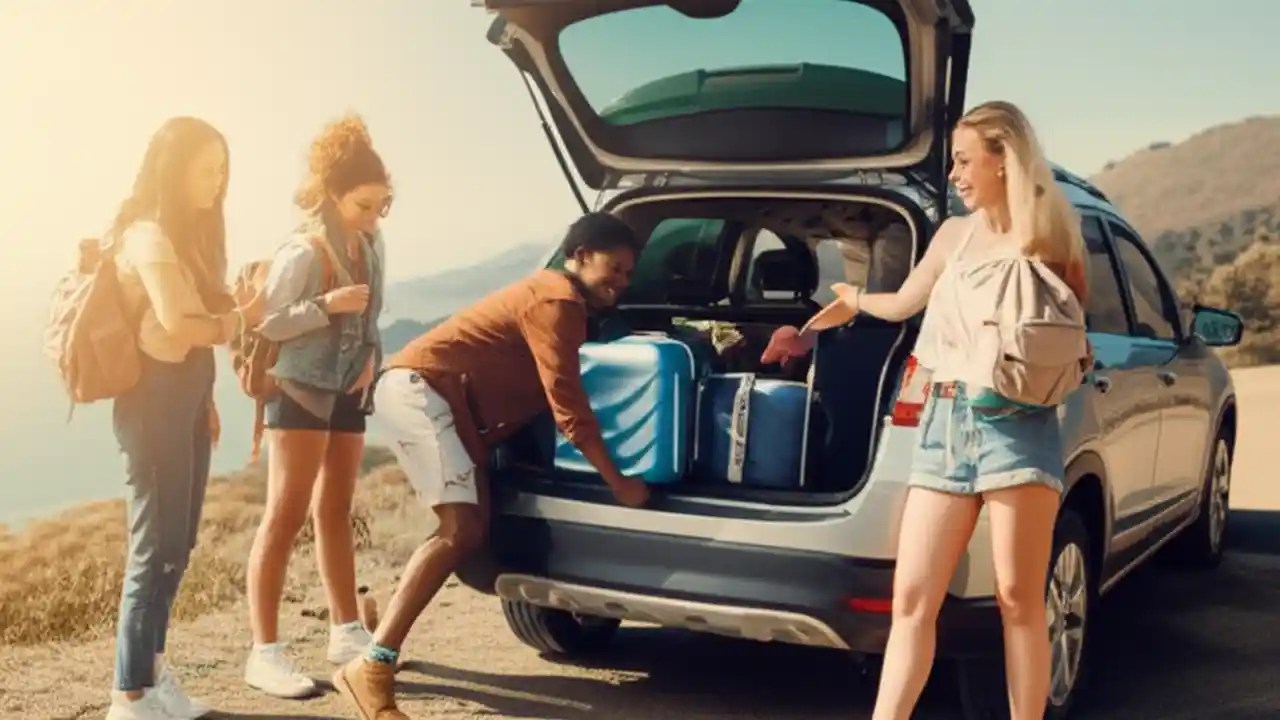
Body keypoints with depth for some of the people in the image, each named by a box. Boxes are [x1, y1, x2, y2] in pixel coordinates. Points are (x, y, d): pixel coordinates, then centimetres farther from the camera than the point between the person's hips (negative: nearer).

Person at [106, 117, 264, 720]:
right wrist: (240, 320, -6)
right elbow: (176, 326, -22)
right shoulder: (148, 235, -12)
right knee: (157, 548, -6)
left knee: (175, 545, 12)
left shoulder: (186, 233, 17)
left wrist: (205, 399, 7)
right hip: (155, 403, -9)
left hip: (184, 401, 9)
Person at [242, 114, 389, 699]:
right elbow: (264, 325, -16)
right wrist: (326, 305, -26)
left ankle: (345, 632, 23)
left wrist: (370, 355, -1)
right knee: (285, 517, -8)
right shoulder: (302, 253, -17)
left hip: (347, 393, 8)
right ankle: (265, 653, -6)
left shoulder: (369, 246, 5)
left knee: (335, 512, 14)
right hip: (300, 392, -8)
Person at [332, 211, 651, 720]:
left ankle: (382, 651, 12)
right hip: (419, 390, -11)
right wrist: (618, 483, -14)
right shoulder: (557, 302, -12)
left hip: (435, 398, 11)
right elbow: (569, 407, -18)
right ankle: (371, 669, -23)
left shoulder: (560, 301, 21)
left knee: (471, 529, 8)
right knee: (461, 530, -20)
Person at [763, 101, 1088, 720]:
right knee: (912, 596, -1)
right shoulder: (953, 235, 16)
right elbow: (901, 304, 31)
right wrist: (853, 300, 45)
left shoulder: (1048, 240, 3)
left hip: (1017, 424, -4)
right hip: (944, 419, 4)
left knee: (1017, 598, -4)